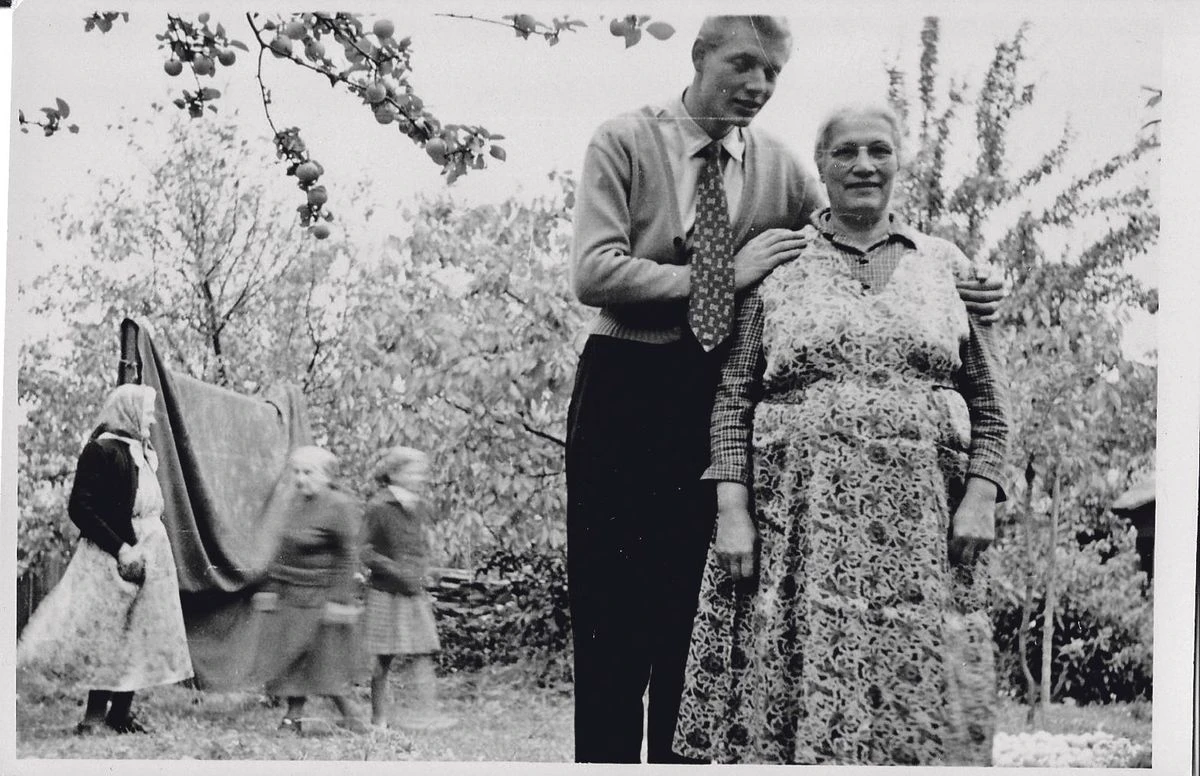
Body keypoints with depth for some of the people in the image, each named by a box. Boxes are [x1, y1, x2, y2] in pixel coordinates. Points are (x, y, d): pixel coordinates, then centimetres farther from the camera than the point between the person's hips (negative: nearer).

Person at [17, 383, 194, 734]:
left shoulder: (143, 452, 15)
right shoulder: (101, 451, -10)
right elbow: (80, 508, -15)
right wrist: (121, 550, -20)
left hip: (150, 557, 8)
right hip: (111, 559, -8)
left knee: (140, 637, 8)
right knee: (107, 634, -5)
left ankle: (121, 710, 16)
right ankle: (96, 712, 3)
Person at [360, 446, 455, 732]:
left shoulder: (420, 508, 10)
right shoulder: (379, 507, -11)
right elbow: (364, 550, -13)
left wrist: (420, 574, 9)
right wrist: (397, 571, -21)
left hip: (415, 593, 6)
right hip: (385, 592, -6)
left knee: (423, 654, -3)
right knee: (383, 658, 2)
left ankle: (427, 713, -5)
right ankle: (379, 719, 12)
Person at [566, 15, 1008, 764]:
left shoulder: (780, 168, 6)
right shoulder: (624, 143, -4)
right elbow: (594, 273, -13)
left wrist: (957, 290, -10)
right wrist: (724, 275, -15)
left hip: (721, 396, 3)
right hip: (623, 392, -3)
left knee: (694, 614, 10)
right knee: (612, 617, -2)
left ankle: (683, 757, 19)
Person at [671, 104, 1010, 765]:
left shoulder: (945, 265, 13)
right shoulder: (776, 265, 8)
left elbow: (989, 399, 13)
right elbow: (732, 396, 3)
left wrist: (980, 495, -1)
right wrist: (732, 510, -7)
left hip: (923, 522, 1)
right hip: (798, 514, -1)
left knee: (921, 693, -2)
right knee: (794, 689, -4)